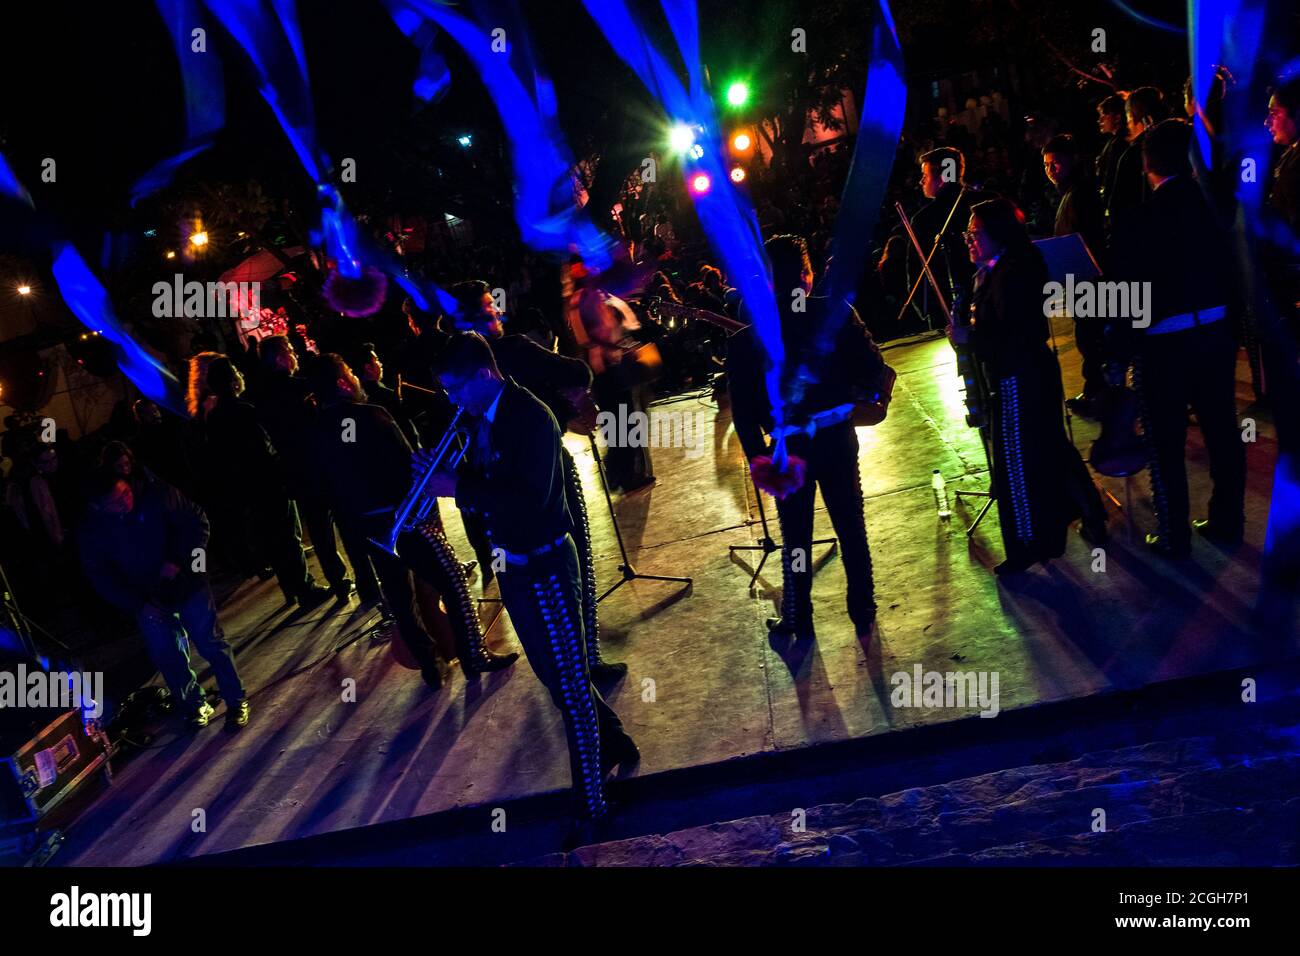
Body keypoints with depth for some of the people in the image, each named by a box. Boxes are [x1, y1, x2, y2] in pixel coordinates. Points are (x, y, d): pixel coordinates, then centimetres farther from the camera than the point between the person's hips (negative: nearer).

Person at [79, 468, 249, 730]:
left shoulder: (156, 493, -18)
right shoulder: (93, 529, -13)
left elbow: (197, 521, -9)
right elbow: (100, 575, -4)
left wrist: (178, 560, -20)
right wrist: (138, 605, -10)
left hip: (187, 584, -2)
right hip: (148, 600, 2)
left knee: (211, 644, 2)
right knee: (167, 658, 5)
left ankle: (237, 703, 19)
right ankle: (195, 706, 27)